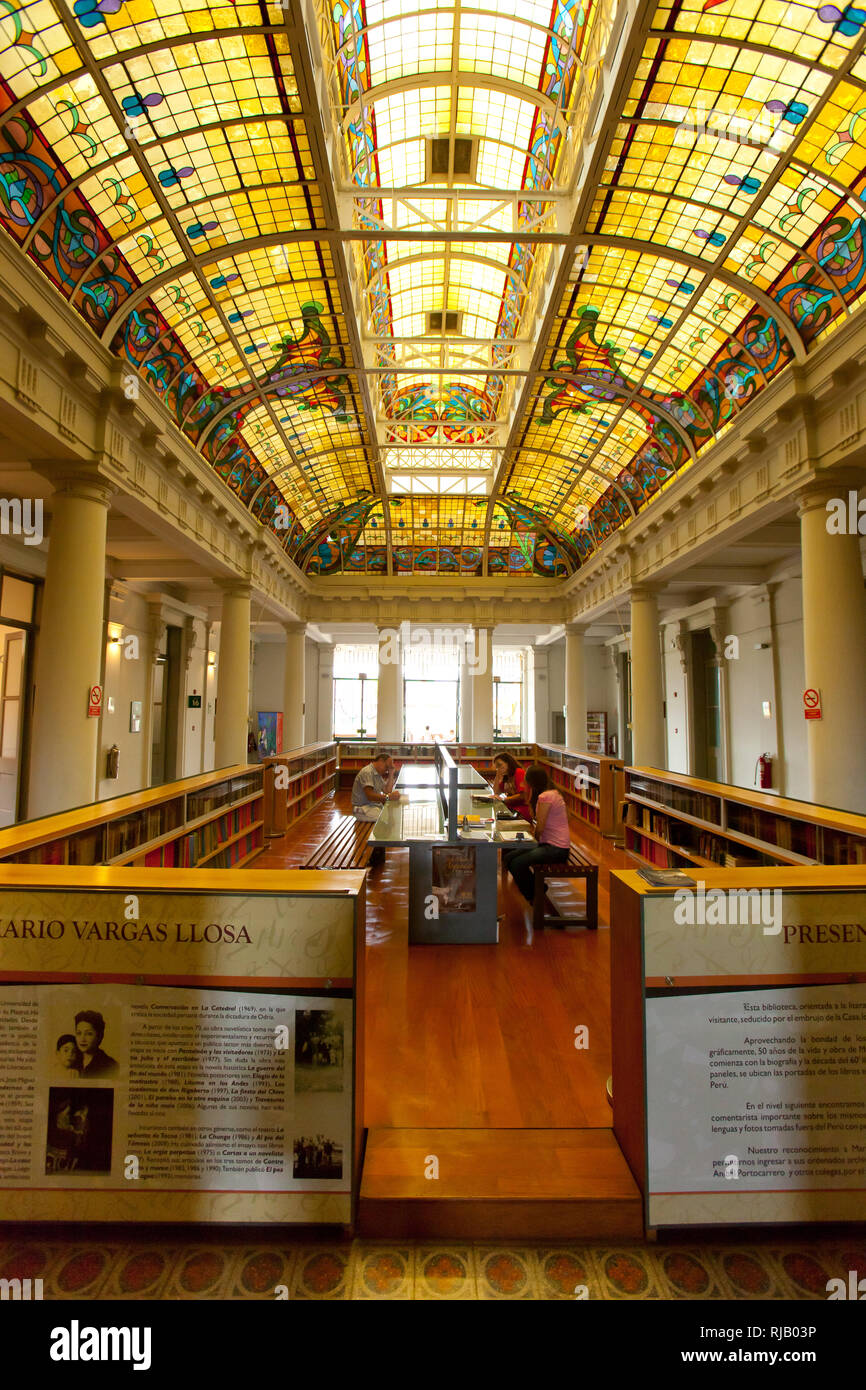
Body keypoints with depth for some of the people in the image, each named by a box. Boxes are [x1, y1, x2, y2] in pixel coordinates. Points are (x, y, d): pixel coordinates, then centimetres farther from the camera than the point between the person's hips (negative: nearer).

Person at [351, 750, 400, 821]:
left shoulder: (378, 774, 14)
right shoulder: (367, 772, -17)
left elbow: (387, 791, 5)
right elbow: (370, 796, -28)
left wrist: (391, 774, 1)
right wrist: (389, 797, -39)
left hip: (375, 805, 10)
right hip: (363, 809, -10)